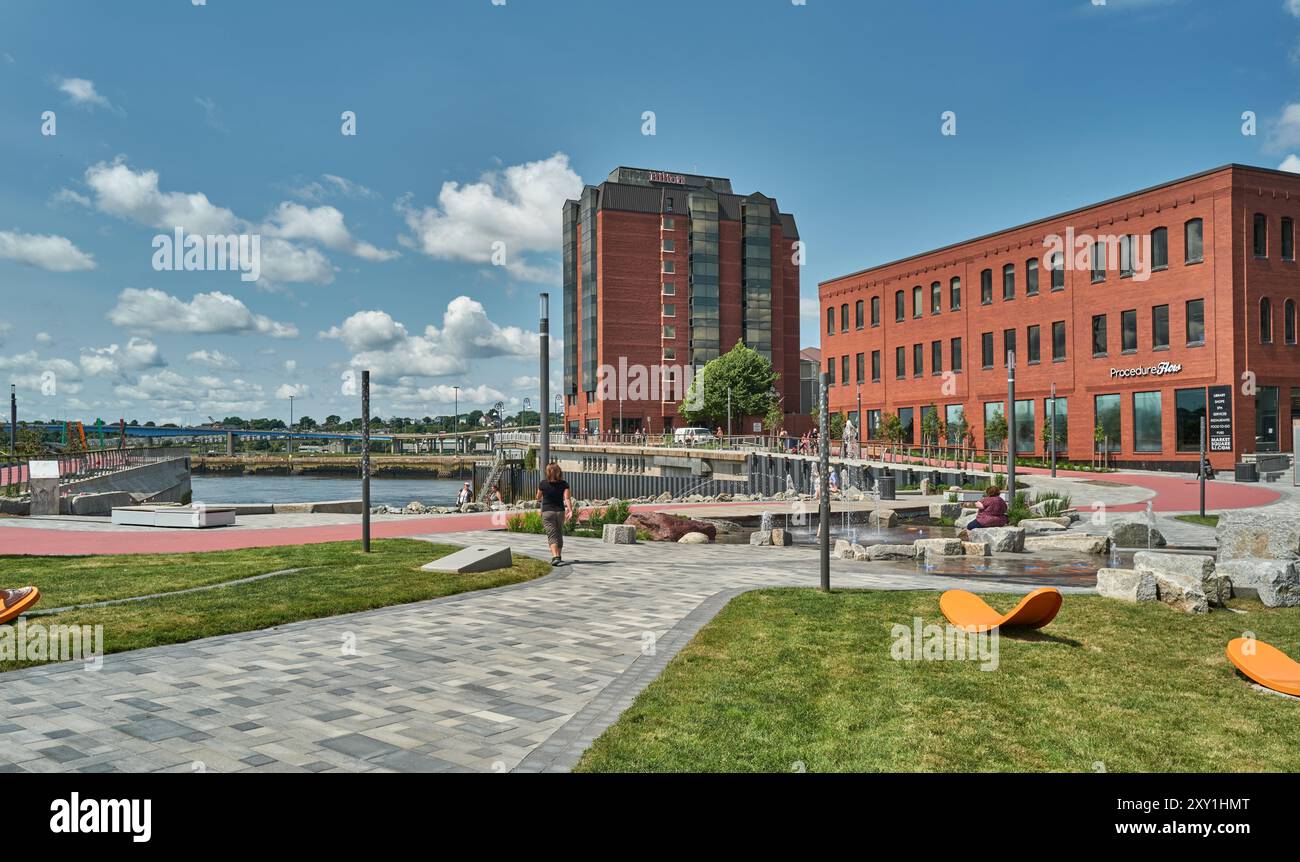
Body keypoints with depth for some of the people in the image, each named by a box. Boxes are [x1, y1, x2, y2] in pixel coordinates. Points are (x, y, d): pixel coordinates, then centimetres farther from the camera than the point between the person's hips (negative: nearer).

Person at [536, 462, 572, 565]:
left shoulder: (543, 483, -5)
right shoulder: (564, 484, -2)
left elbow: (538, 497, 9)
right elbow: (567, 499, -13)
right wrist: (570, 511, -19)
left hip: (547, 512, -2)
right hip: (560, 512, 2)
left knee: (552, 535, -6)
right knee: (559, 535, 18)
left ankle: (555, 557, -23)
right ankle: (559, 556, 28)